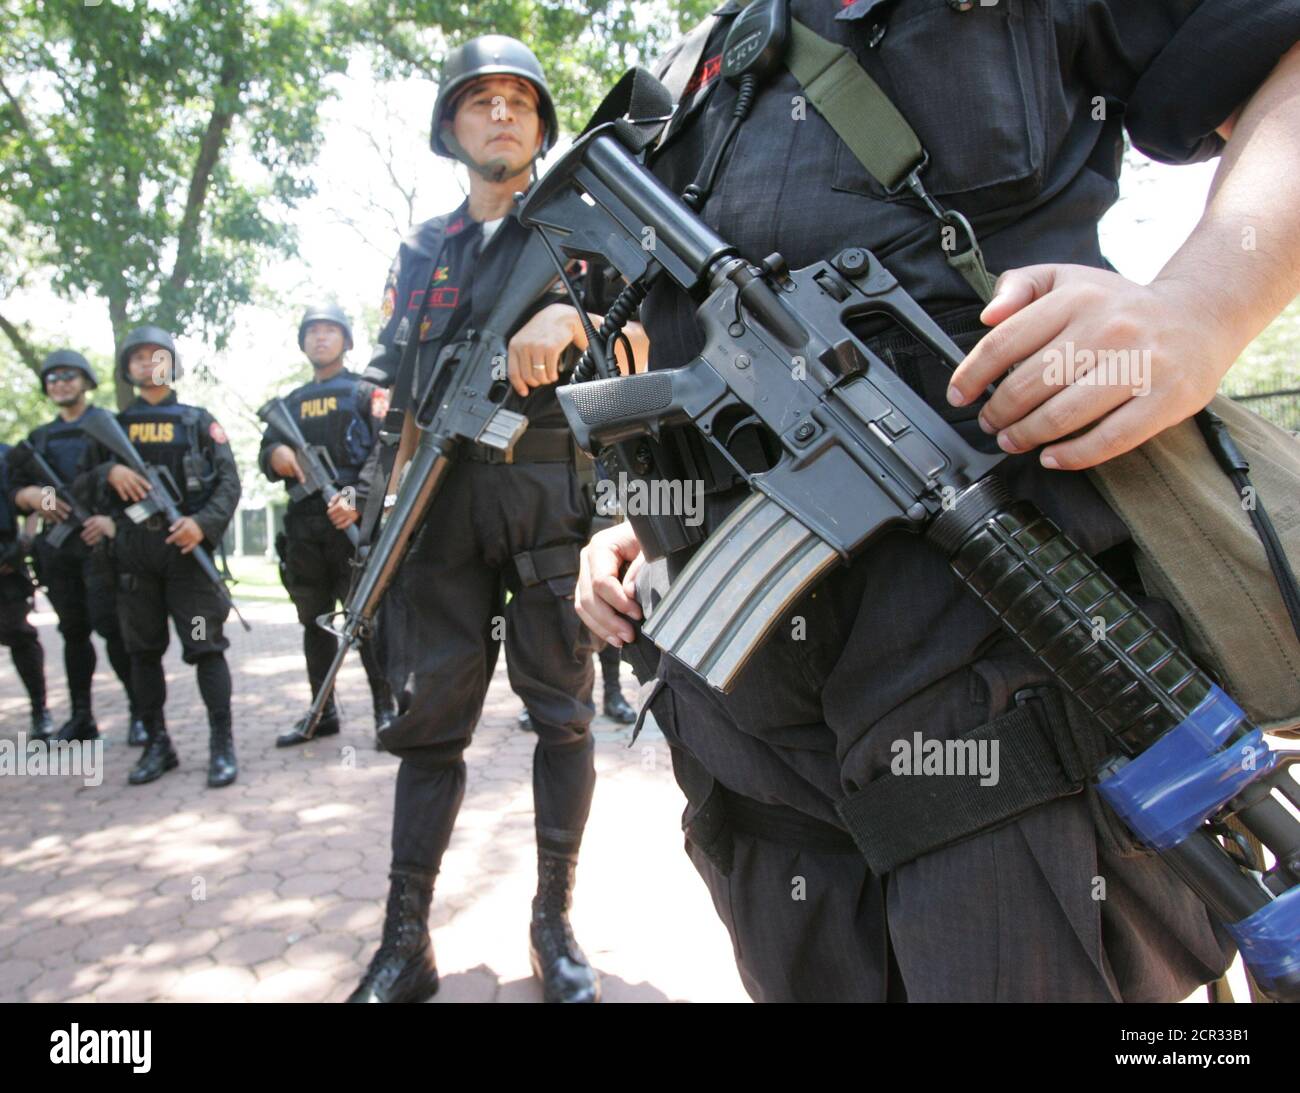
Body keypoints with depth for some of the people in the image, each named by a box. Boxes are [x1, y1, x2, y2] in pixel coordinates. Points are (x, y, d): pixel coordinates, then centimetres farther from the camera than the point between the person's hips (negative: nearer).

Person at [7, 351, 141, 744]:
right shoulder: (38, 438, 20)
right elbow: (17, 489, 17)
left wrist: (114, 518, -19)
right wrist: (32, 495, -6)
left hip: (100, 540, -5)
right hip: (56, 545, 5)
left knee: (112, 626, -11)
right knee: (73, 631, 8)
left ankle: (141, 711, -4)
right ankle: (81, 716, 14)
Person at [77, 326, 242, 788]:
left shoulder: (198, 421, 7)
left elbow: (229, 481, -1)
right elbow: (82, 486, 14)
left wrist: (204, 522, -18)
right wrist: (110, 472, -7)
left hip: (186, 547, -3)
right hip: (132, 551, 4)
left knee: (205, 646, -6)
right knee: (143, 650, 8)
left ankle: (222, 745, -1)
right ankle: (157, 745, 18)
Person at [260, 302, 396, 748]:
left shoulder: (366, 393, 5)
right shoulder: (291, 402, 22)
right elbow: (266, 453, 19)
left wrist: (358, 500, -22)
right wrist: (276, 456, -6)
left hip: (355, 522, -6)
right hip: (303, 527, 6)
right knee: (314, 622, 11)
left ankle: (385, 708, 1)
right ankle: (322, 712, 20)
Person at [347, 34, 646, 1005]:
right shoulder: (421, 251, 21)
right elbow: (391, 373, 22)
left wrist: (569, 315, -21)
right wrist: (393, 436, 4)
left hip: (554, 494, -2)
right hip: (443, 501, 3)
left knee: (563, 711, 2)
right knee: (429, 716, 2)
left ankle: (555, 923, 16)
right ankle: (406, 941, 11)